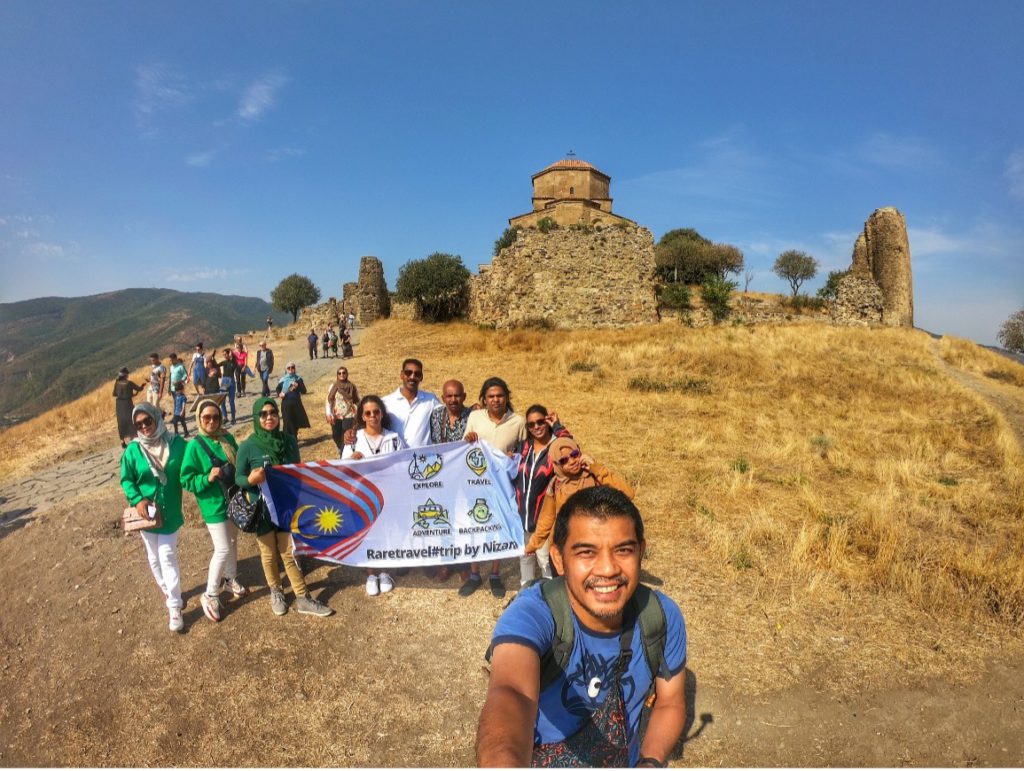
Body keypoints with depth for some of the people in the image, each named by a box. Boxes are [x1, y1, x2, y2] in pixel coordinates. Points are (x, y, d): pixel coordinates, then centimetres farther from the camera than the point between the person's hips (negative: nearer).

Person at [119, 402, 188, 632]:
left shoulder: (177, 443, -9)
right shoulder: (133, 450, -9)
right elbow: (126, 480, -2)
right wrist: (137, 500, -16)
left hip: (170, 512, -2)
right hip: (146, 512, 2)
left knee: (167, 557, -2)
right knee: (154, 558, 16)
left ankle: (174, 607, 5)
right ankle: (167, 592, 37)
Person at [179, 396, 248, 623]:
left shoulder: (227, 438, -1)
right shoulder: (195, 446, -15)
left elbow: (240, 463, 12)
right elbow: (187, 480, -13)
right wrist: (207, 478, -28)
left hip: (234, 500, 6)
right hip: (214, 505, -6)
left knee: (233, 542, 20)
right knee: (223, 550, -4)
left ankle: (230, 579, 42)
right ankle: (210, 595, 14)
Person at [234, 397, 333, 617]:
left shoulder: (289, 440, -5)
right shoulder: (248, 446, -14)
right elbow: (238, 478, -6)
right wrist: (250, 480, -26)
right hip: (261, 509, -2)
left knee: (290, 552, 10)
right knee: (269, 553, 15)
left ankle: (303, 598, 21)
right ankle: (276, 592, 38)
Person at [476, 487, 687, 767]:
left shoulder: (663, 617, -20)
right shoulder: (531, 615, -34)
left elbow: (670, 702, -4)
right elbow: (511, 694, -53)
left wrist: (650, 761, -22)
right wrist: (505, 763, -73)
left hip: (627, 761, 3)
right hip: (543, 760, -3)